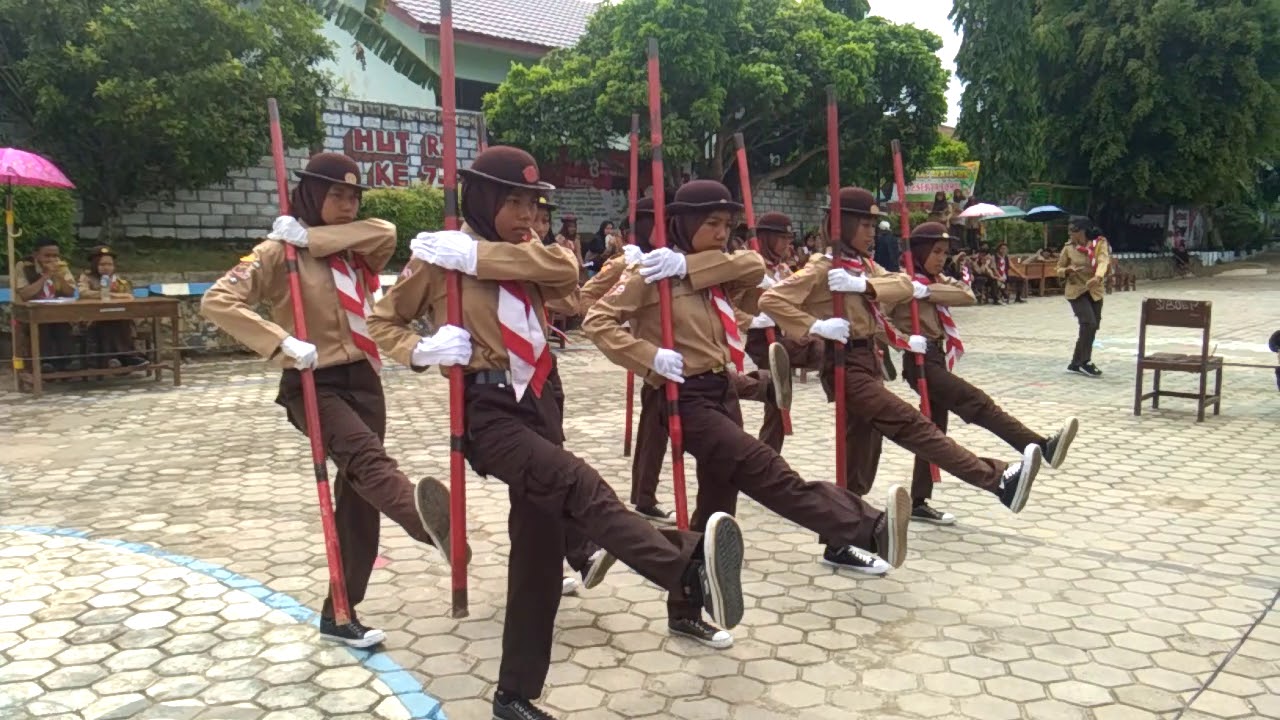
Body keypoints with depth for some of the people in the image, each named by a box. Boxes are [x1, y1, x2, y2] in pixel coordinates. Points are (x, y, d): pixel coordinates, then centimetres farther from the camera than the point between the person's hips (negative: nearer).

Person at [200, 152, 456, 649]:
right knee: (366, 458, -35)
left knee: (359, 499, 9)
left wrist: (312, 237, -14)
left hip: (364, 381, 7)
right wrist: (284, 343, -26)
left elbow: (387, 233, -10)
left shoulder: (355, 252, 11)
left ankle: (340, 613, 22)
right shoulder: (280, 251, -7)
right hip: (314, 386, -7)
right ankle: (427, 522, -66)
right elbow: (216, 302, -17)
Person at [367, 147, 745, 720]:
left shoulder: (529, 254, 15)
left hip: (537, 404, 6)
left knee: (540, 547, 6)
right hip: (486, 410, -6)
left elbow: (567, 271, -8)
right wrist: (422, 350, -13)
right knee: (582, 488, -30)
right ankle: (689, 571, -49)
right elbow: (383, 322, 8)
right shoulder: (440, 257, 0)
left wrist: (477, 256, -15)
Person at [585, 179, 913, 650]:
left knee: (716, 507, 11)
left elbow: (755, 268, -6)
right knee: (767, 471, -21)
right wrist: (649, 356, -23)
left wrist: (691, 266, -14)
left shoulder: (714, 273, 13)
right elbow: (597, 322, -13)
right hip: (686, 400, -9)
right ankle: (867, 528, -28)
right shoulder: (652, 273, -8)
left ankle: (687, 611, 23)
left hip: (723, 393, 9)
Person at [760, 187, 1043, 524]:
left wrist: (864, 285, -18)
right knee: (913, 426, -12)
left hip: (869, 360, 10)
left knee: (862, 454, 12)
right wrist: (815, 326, -24)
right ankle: (999, 480, -13)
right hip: (846, 367, -10)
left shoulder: (864, 264, 13)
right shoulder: (823, 268, -11)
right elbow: (770, 300, -20)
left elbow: (904, 285, -3)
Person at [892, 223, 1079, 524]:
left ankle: (918, 503, 19)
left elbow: (967, 296, -4)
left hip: (938, 357, 9)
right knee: (977, 402, -20)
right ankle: (1040, 447, -30)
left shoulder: (936, 281, 14)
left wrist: (927, 292, -16)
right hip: (920, 361, -9)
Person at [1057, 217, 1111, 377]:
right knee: (1089, 324, -18)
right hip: (1076, 291, -2)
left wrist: (1097, 277, -44)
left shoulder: (1100, 243, -6)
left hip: (1095, 292, 2)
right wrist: (1067, 270, -18)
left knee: (1092, 328, 7)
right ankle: (1085, 362, -6)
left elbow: (1103, 261, -23)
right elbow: (1059, 269, 7)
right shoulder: (1068, 247, -3)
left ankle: (1076, 363, 21)